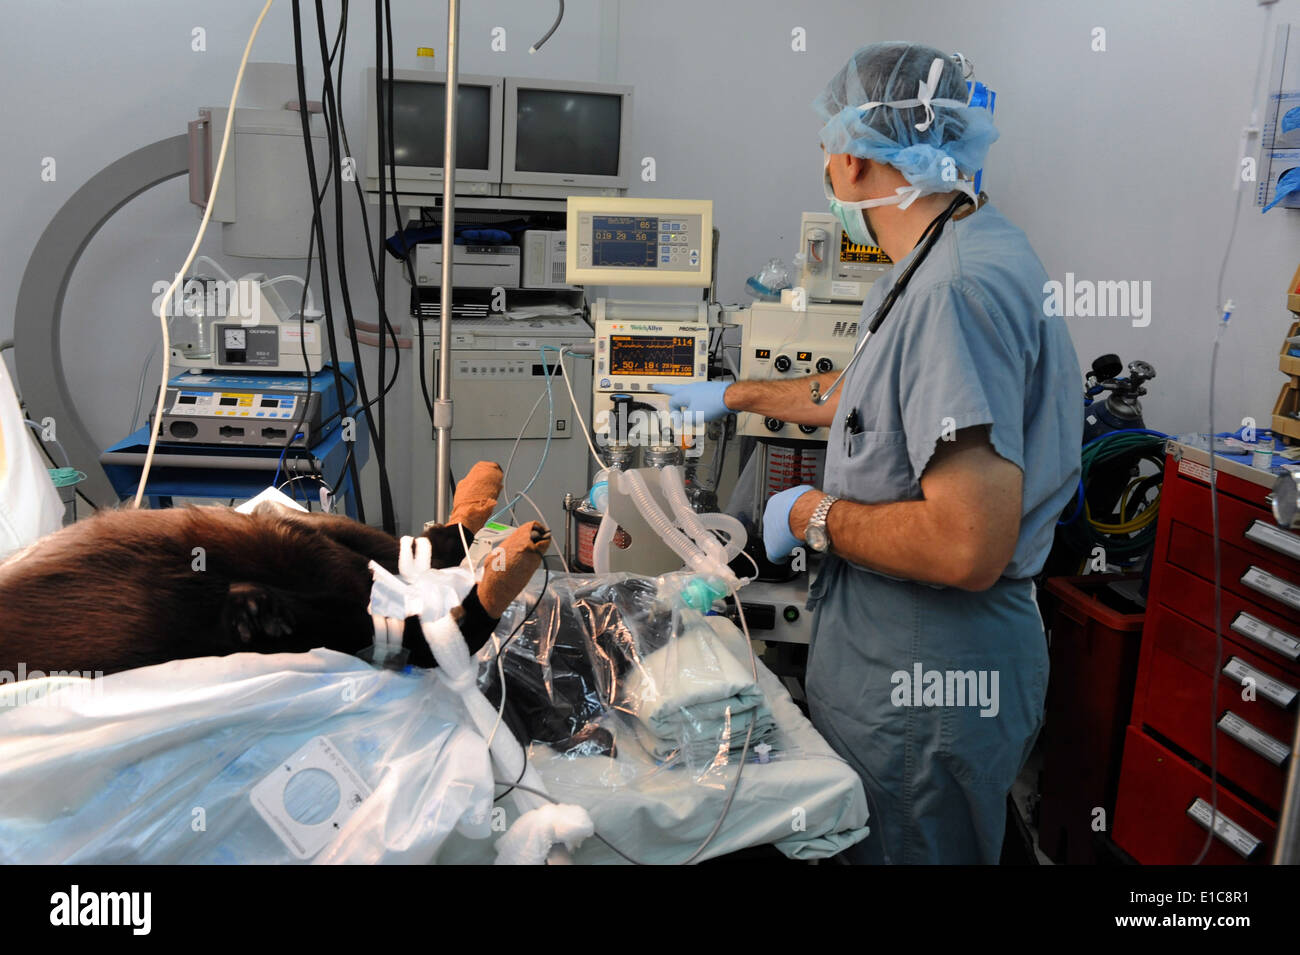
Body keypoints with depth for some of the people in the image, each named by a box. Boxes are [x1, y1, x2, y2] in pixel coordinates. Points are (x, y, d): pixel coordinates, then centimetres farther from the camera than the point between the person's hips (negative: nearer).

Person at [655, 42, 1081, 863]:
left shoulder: (962, 287, -27)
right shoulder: (956, 260, 9)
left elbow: (967, 547, -32)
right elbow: (863, 395, 25)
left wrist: (812, 514, -16)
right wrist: (734, 394, 34)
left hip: (928, 681, -10)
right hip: (901, 656, 10)